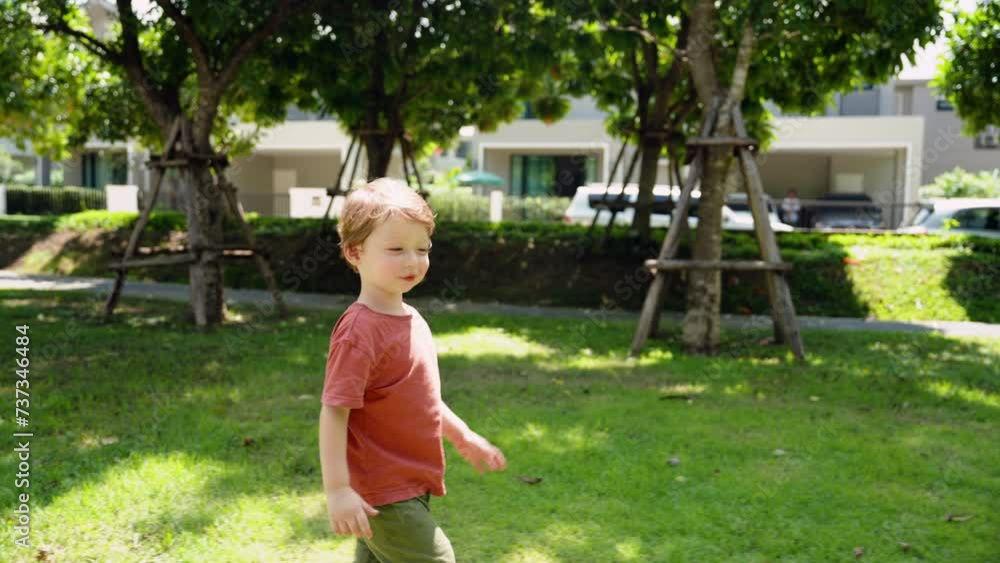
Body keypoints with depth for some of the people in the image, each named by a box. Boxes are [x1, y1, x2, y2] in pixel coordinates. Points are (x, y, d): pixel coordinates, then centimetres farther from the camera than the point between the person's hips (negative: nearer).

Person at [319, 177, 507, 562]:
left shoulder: (411, 320, 7)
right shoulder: (359, 332, -22)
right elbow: (334, 412, -23)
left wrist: (464, 437, 24)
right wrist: (336, 489, -25)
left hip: (410, 485, 9)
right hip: (383, 495, -9)